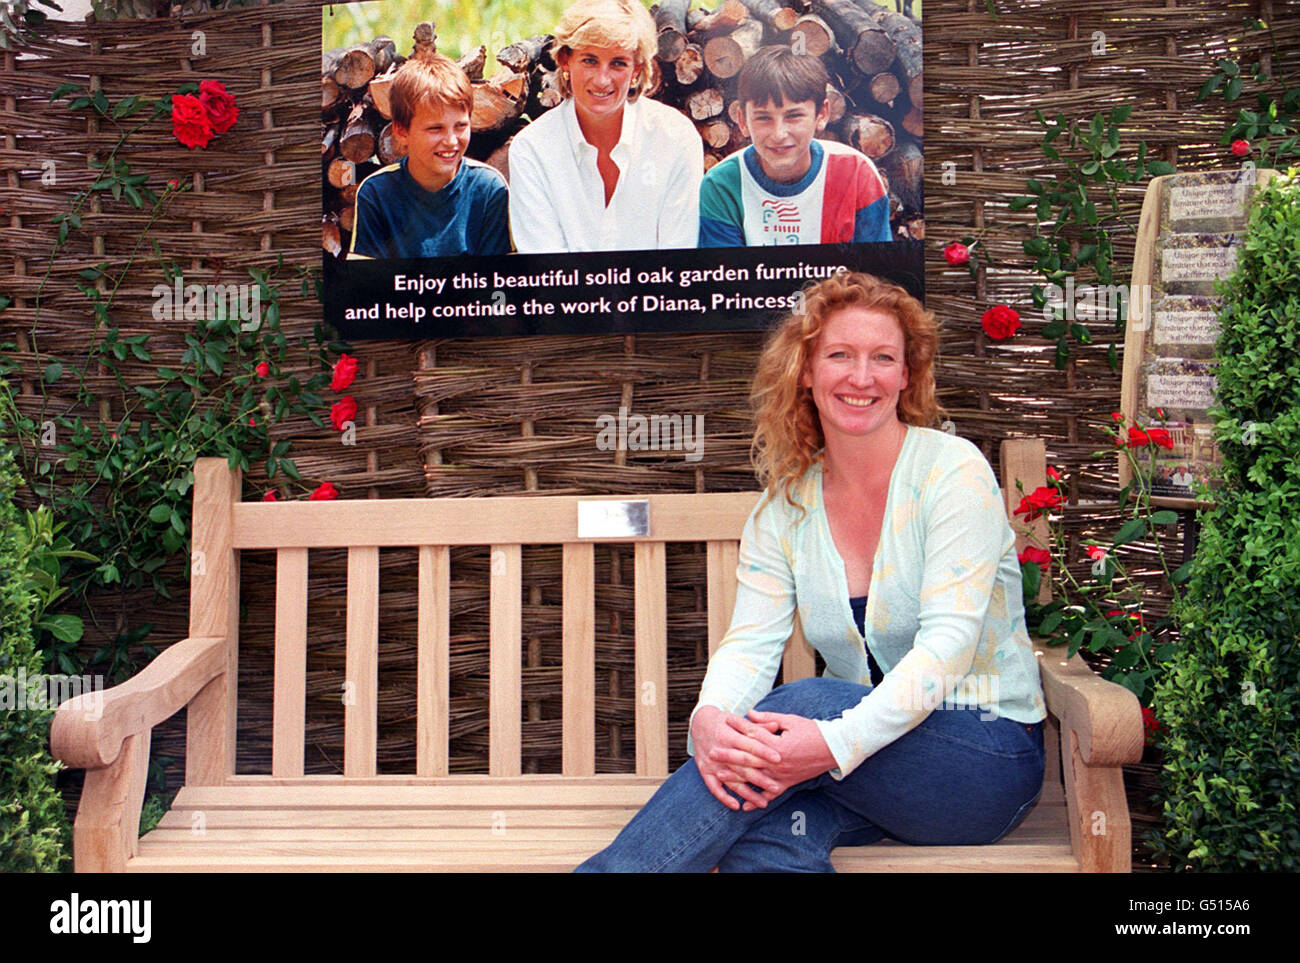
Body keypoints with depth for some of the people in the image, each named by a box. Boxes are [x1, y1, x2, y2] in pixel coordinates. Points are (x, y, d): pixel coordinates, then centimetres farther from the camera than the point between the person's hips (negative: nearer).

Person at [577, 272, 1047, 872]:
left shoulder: (953, 471, -11)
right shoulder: (782, 506, 3)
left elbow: (947, 644, -19)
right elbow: (752, 640, -7)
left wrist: (837, 742, -34)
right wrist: (709, 716, -30)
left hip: (989, 753, -3)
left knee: (802, 705, -32)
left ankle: (608, 870, -29)